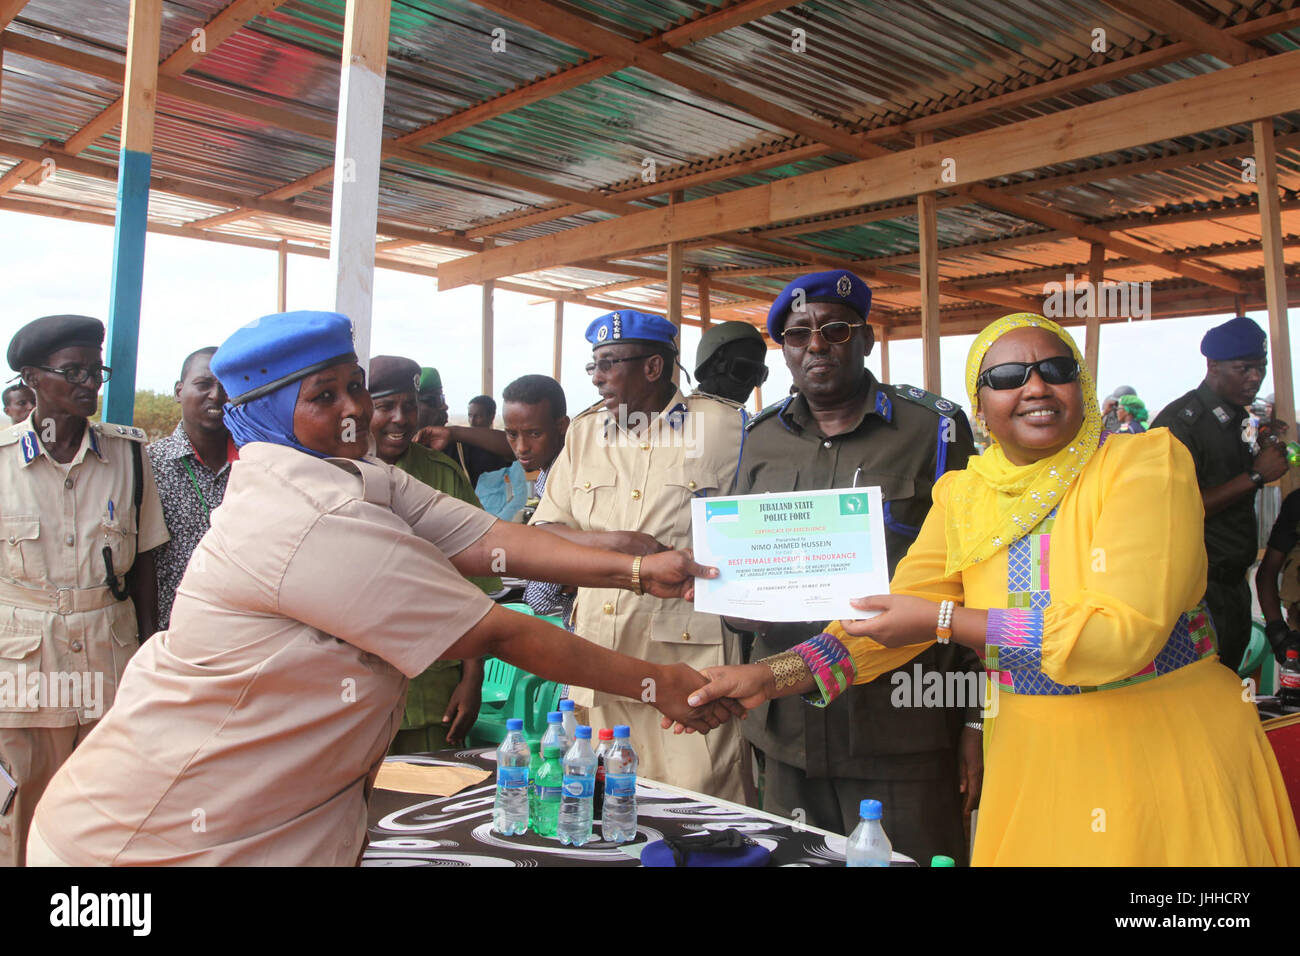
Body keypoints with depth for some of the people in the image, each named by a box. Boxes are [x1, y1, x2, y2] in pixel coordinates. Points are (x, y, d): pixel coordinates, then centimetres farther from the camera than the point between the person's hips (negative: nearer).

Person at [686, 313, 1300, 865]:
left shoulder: (1147, 460, -12)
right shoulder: (963, 495, 3)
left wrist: (944, 621, -23)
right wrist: (775, 677, -14)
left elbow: (1125, 632, -22)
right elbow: (898, 612, 0)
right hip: (1032, 759, 4)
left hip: (1171, 749, -3)